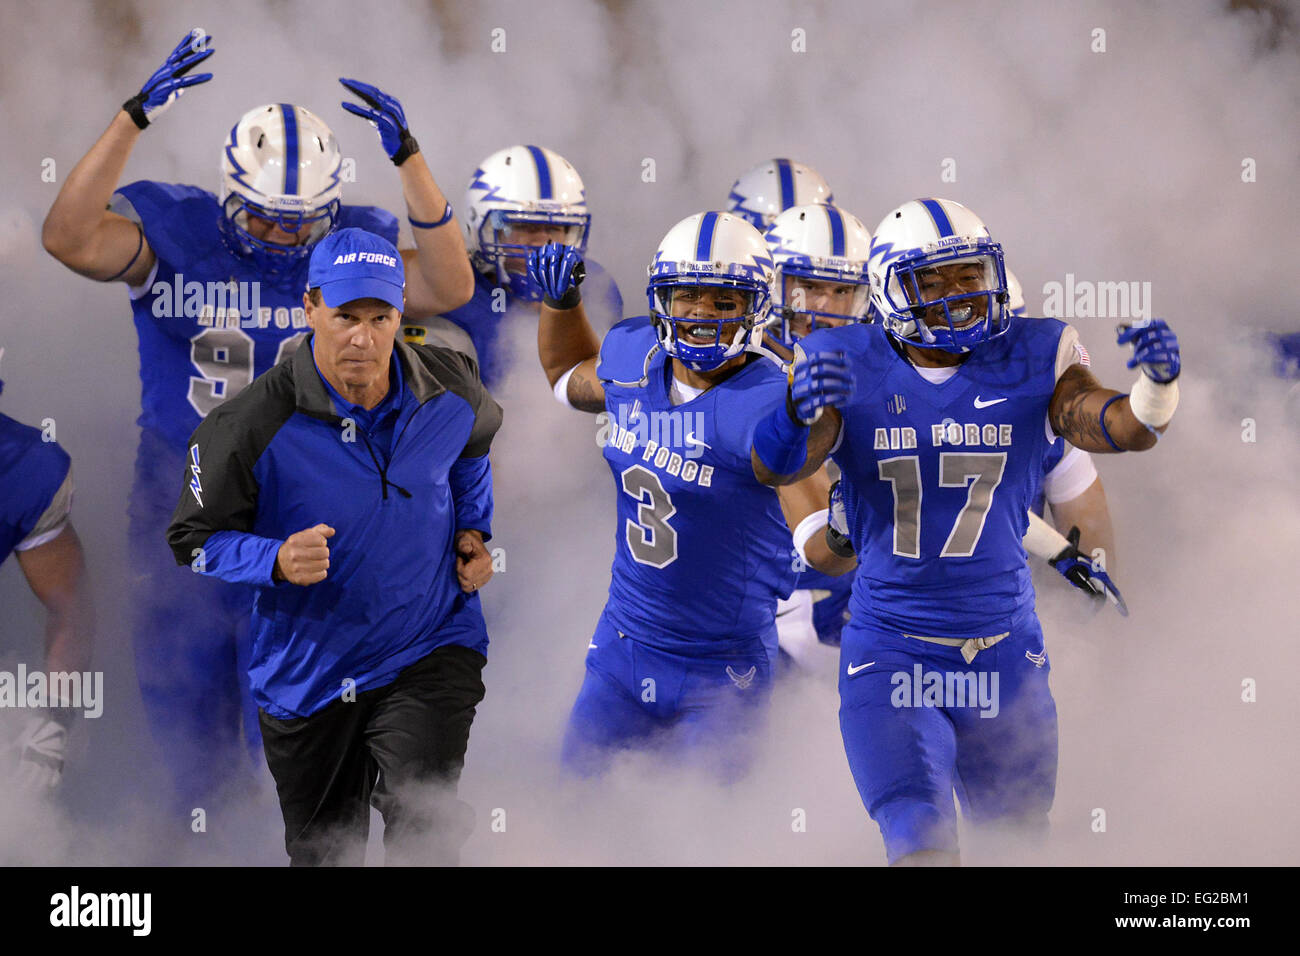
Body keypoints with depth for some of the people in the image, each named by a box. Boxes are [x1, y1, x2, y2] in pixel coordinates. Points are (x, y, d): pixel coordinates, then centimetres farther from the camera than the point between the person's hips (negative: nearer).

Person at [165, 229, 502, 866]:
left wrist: (472, 531, 4)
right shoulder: (253, 426, -21)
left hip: (429, 651, 0)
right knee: (322, 854, 17)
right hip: (308, 668, 0)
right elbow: (194, 538, -11)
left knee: (424, 824, -24)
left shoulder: (450, 389, -9)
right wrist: (278, 561, -28)